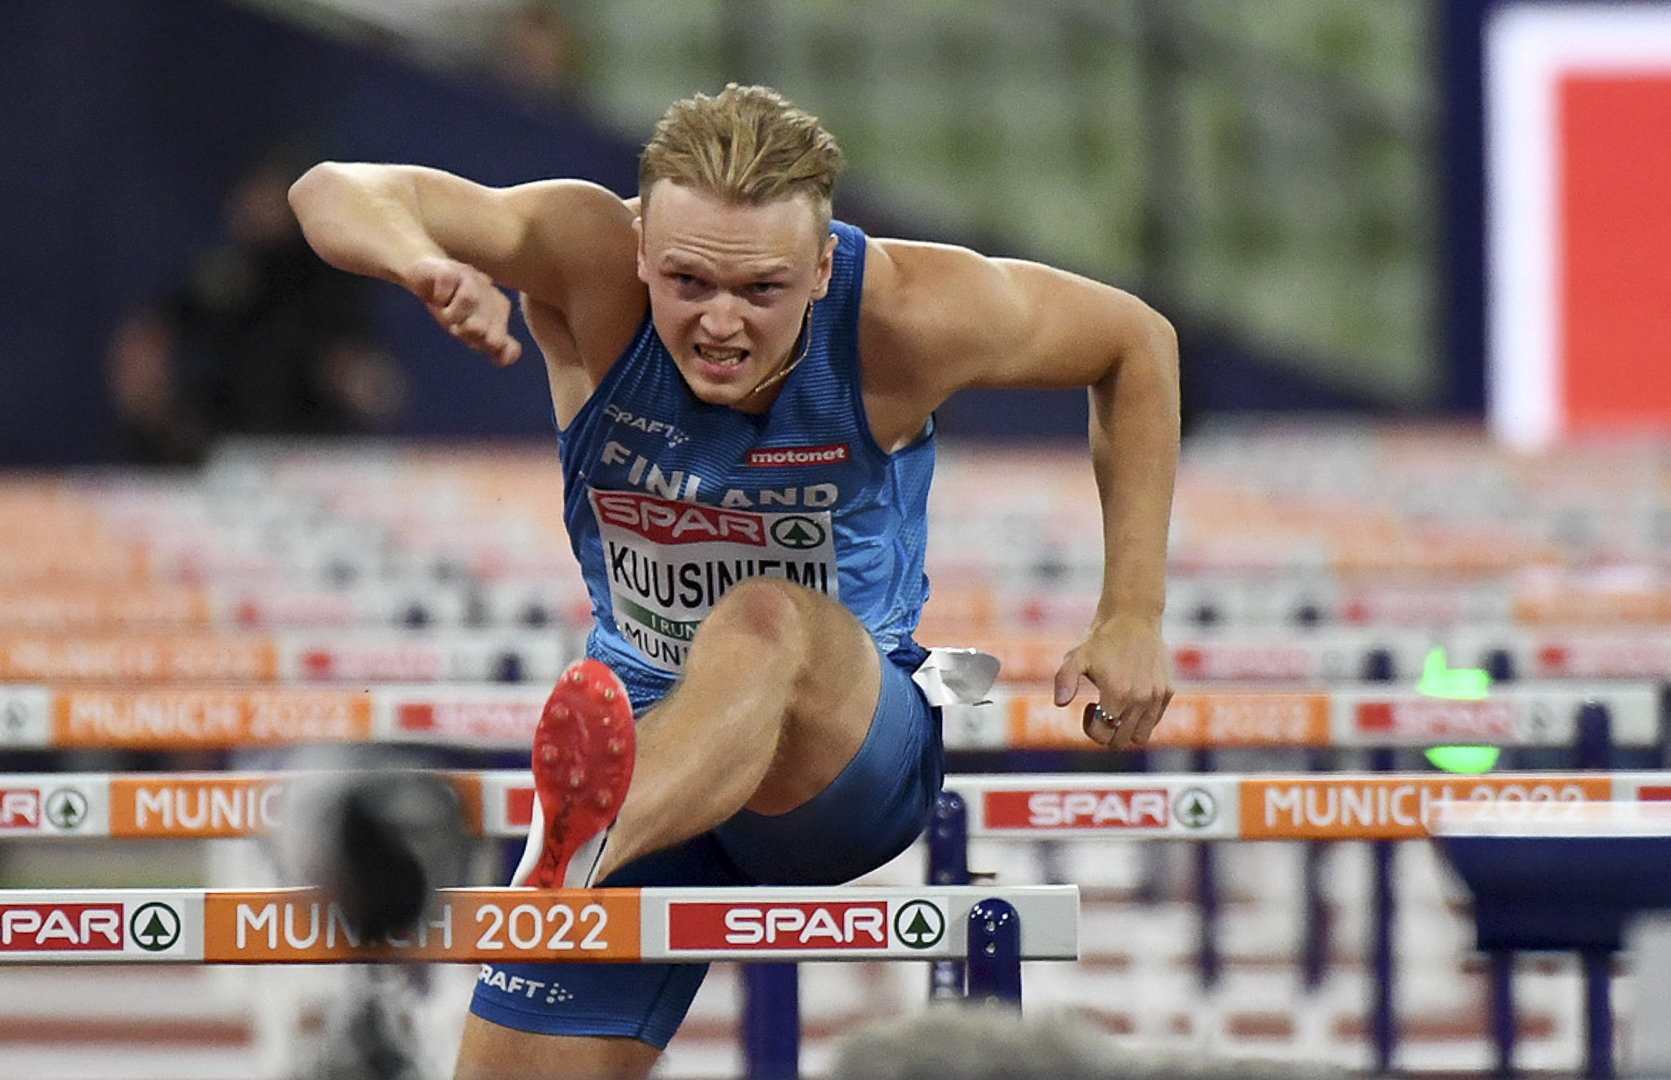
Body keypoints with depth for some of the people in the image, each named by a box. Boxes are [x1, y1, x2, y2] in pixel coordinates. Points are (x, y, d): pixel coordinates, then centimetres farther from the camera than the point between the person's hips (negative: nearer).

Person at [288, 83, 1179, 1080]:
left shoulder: (906, 315, -18)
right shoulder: (589, 262, -18)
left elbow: (1137, 341, -1)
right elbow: (335, 194, -27)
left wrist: (1133, 620, -4)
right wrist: (419, 259, -51)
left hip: (859, 753, -3)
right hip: (640, 742, 3)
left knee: (765, 625, -39)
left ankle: (581, 850, -69)